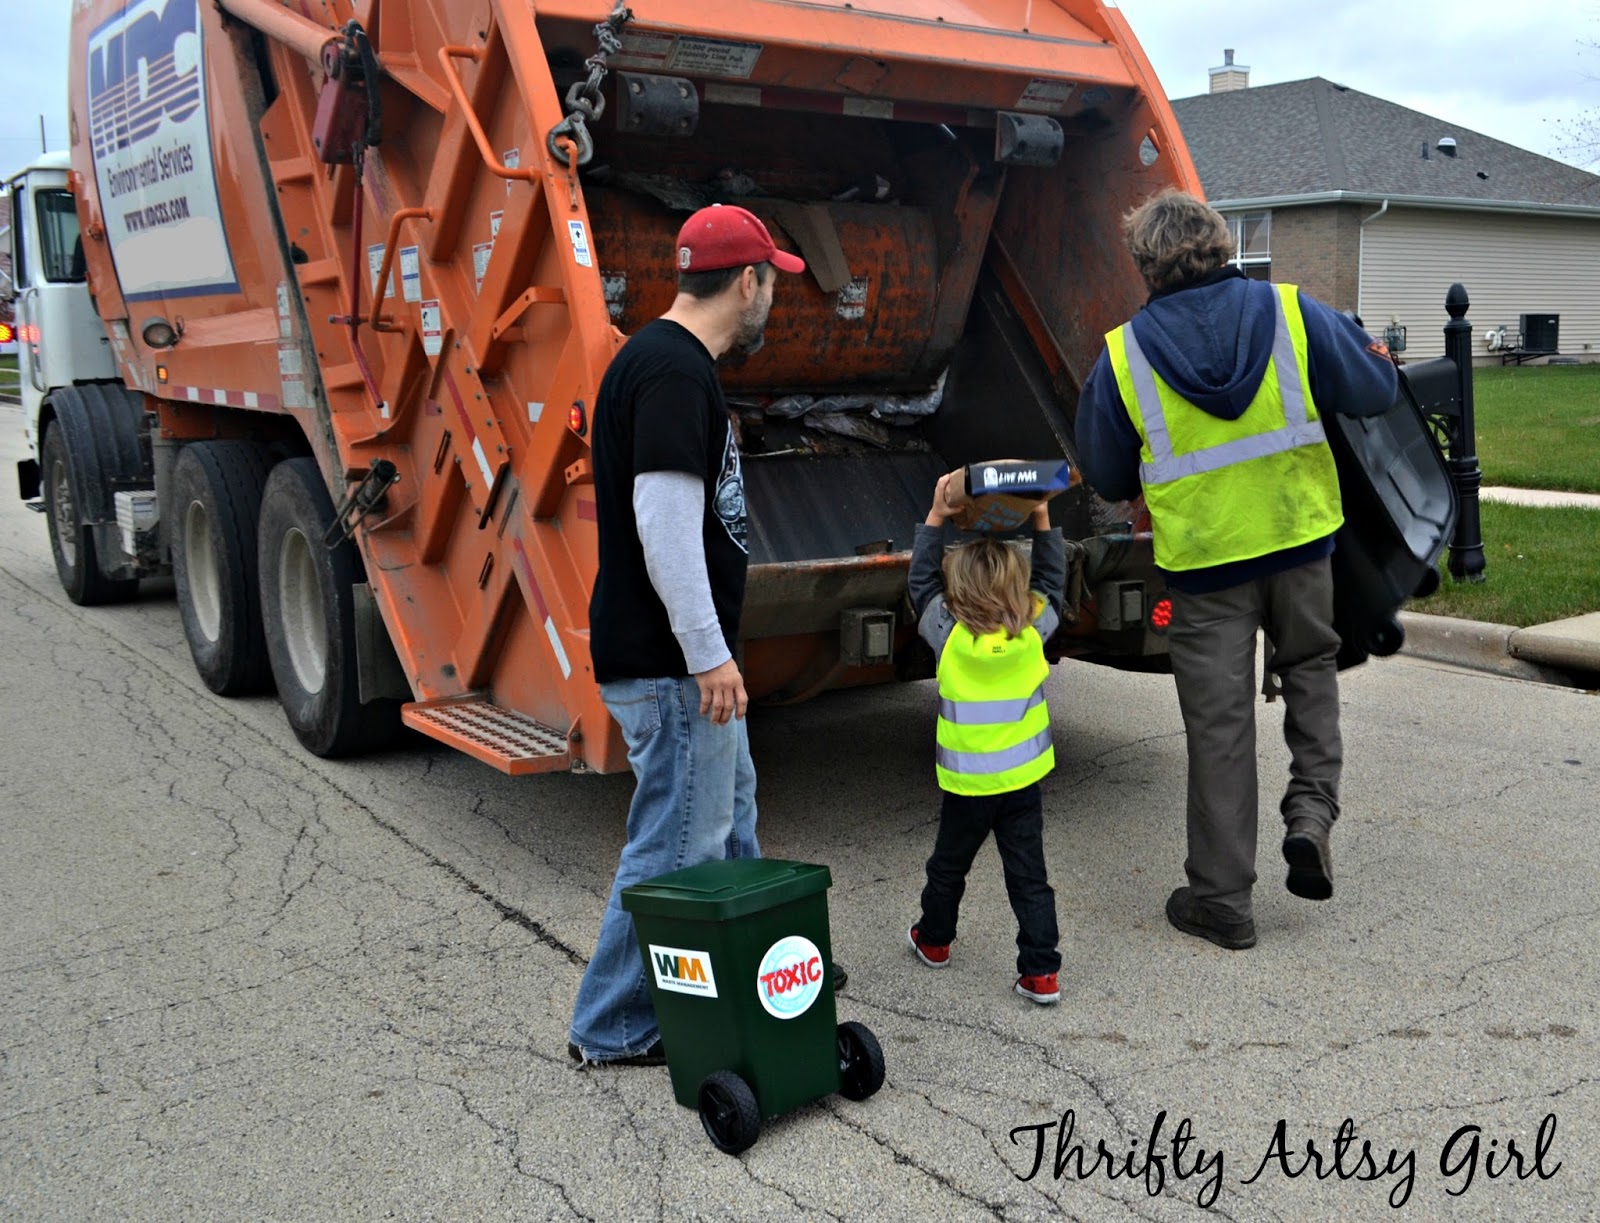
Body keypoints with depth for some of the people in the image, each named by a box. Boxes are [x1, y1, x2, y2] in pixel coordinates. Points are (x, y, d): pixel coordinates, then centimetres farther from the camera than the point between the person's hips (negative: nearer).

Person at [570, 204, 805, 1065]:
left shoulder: (663, 361, 14)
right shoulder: (673, 371, -19)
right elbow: (664, 520, -25)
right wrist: (709, 654, -23)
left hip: (681, 657, 11)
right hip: (669, 663, -11)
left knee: (728, 809, 23)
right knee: (677, 847, 0)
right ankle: (615, 1028, 15)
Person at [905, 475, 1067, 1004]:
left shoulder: (948, 633, -14)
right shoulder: (1034, 628, -9)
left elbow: (920, 580, 0)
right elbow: (1051, 580, 8)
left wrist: (935, 518, 1)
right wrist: (1042, 520, 9)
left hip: (967, 780, -1)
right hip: (1024, 776, 1)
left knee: (948, 865, 19)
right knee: (1028, 873, 5)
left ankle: (934, 940, 39)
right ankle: (1041, 973, 3)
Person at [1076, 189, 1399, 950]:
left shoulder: (1123, 356, -8)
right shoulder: (1291, 313, -6)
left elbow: (1107, 479, 0)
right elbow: (1373, 393, 3)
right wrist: (1377, 359, 26)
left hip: (1203, 560, -1)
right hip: (1300, 541, 2)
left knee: (1218, 723, 7)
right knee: (1310, 668, 28)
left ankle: (1222, 899, 16)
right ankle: (1311, 812, 10)